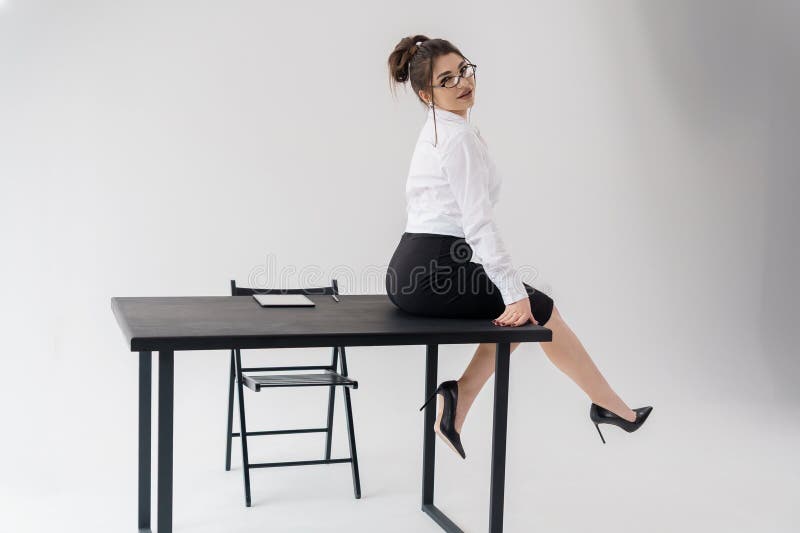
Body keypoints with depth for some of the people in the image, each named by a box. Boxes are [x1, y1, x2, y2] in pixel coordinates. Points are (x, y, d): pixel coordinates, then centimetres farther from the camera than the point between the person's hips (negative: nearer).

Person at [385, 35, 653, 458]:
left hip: (410, 270, 9)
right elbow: (479, 224, -21)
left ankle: (455, 405, 11)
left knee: (521, 314, 23)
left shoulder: (436, 132, 17)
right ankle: (611, 406, 27)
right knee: (540, 310, 10)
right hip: (434, 273, -9)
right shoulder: (460, 136, -14)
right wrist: (516, 294, -19)